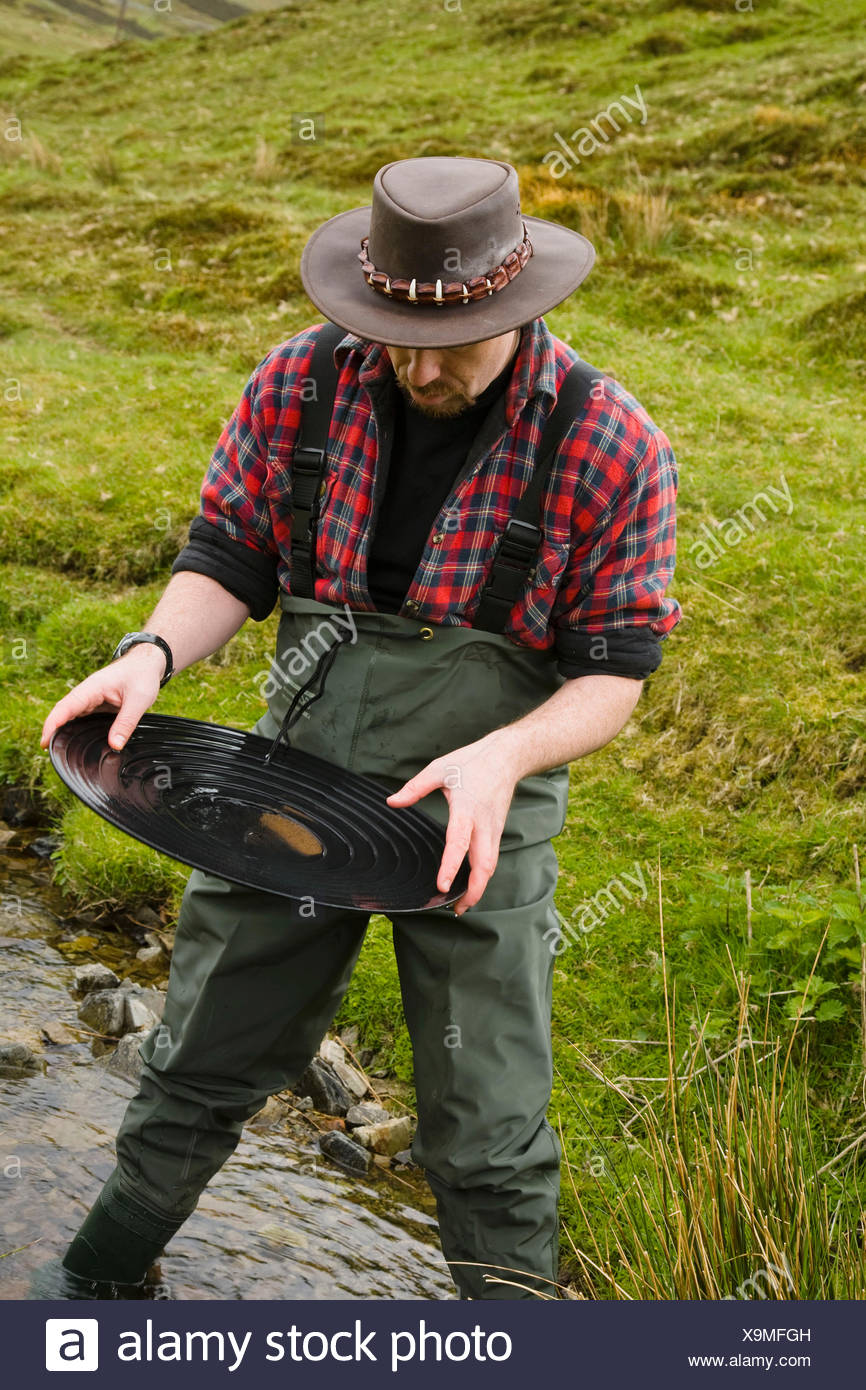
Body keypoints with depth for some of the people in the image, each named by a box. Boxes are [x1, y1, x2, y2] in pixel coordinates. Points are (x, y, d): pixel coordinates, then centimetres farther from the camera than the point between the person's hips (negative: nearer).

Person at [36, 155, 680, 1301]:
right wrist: (154, 653, -20)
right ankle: (98, 1281, 42)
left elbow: (614, 672, -11)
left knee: (488, 1138, 6)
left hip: (480, 813, -2)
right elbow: (229, 561, 1)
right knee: (200, 1066, 17)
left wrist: (502, 758, -29)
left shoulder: (611, 446, -15)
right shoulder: (299, 386, -8)